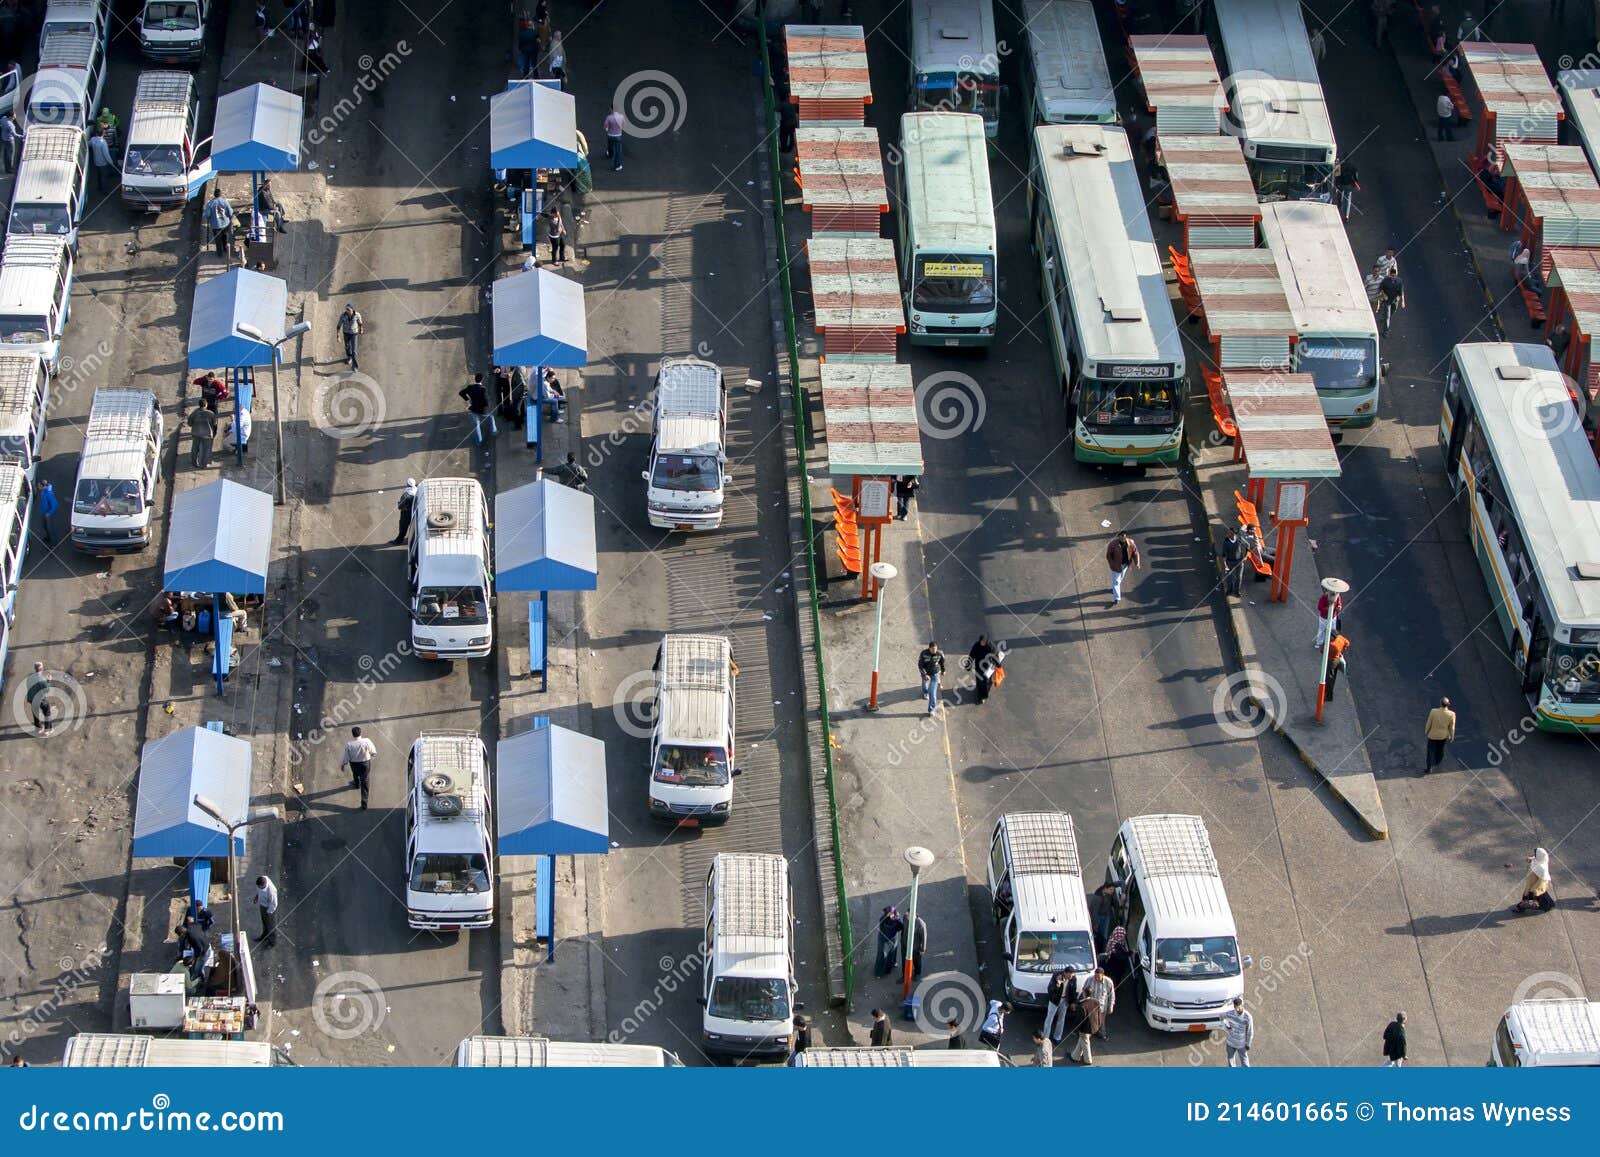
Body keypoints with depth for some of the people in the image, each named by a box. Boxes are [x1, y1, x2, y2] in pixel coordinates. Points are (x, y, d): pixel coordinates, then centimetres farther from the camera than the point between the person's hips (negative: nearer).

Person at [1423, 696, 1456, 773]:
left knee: (1431, 751, 19)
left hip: (1433, 735, -2)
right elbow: (1452, 727, -13)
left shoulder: (1433, 711, -31)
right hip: (1444, 735, 2)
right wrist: (1452, 736, 7)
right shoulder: (1451, 714, -28)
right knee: (1440, 749, 29)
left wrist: (1426, 731, 5)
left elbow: (1429, 723, -16)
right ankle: (1437, 762, 53)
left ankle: (1429, 768, 32)